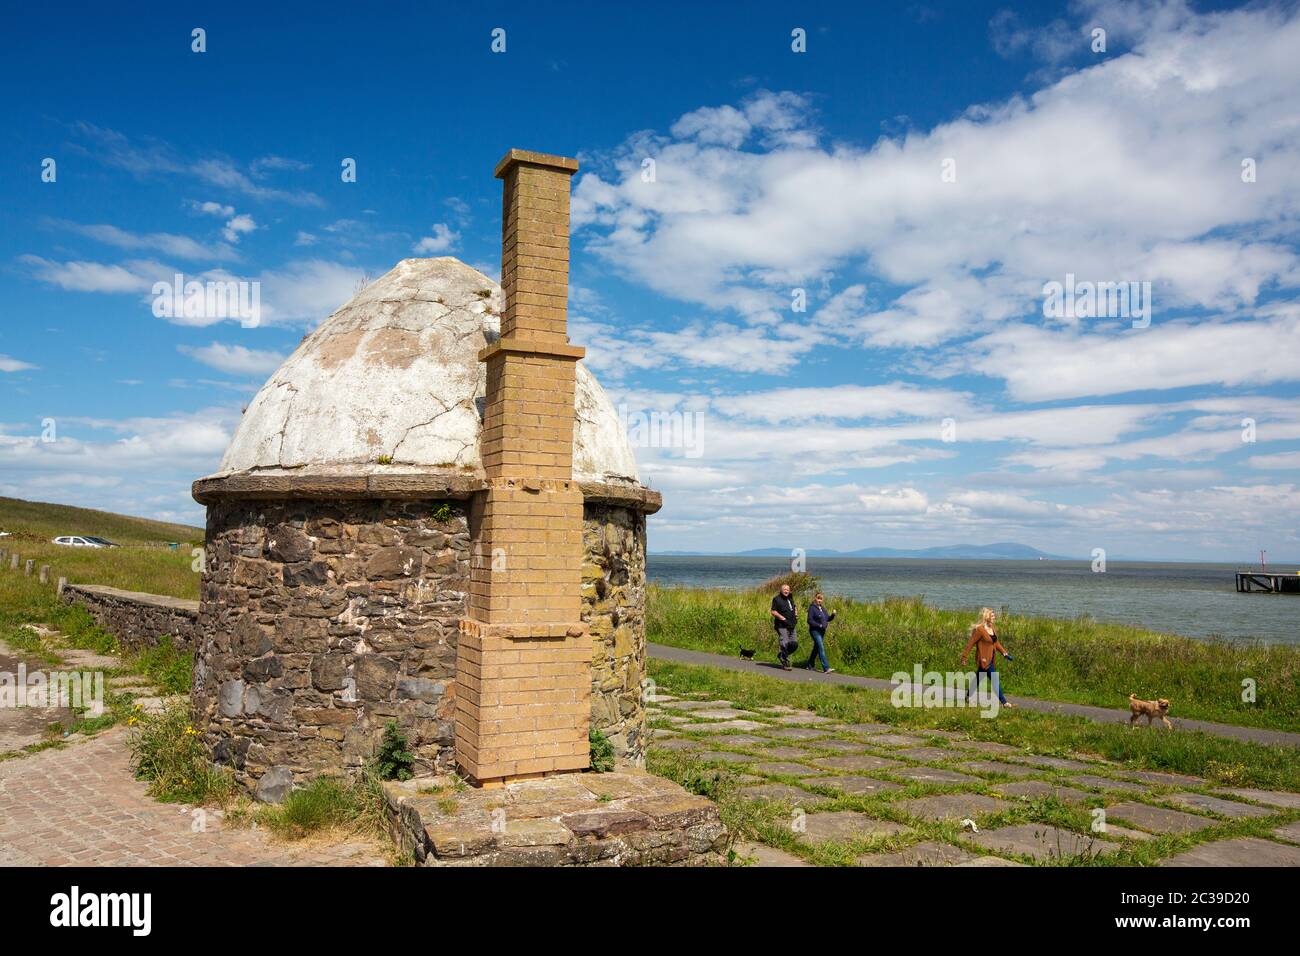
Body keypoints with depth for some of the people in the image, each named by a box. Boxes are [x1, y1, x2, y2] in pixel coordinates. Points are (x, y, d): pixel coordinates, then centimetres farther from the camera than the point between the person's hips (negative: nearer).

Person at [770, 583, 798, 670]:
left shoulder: (790, 599, 18)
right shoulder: (777, 599, -4)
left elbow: (794, 607, 36)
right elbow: (773, 612, -10)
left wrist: (796, 613, 16)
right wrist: (782, 617, -20)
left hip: (791, 626, 7)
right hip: (782, 626, -7)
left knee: (794, 644, 4)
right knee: (784, 644, -10)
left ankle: (781, 655, 25)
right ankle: (785, 663, -1)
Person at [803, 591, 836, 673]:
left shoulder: (823, 608, 13)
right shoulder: (812, 608, -10)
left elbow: (828, 619, 16)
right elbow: (810, 620, -15)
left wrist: (833, 615, -3)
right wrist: (819, 625, -21)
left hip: (822, 631, 8)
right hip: (815, 631, -8)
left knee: (816, 648, 15)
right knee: (821, 649, -14)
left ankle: (809, 665, 27)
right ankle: (826, 668, -19)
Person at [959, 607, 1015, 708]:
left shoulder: (993, 629, 7)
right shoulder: (980, 630, -19)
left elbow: (996, 643, 19)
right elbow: (970, 644, -16)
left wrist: (1005, 653, 8)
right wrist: (964, 659, -14)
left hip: (991, 660, 9)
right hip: (984, 660, -9)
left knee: (978, 678, 20)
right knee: (995, 681, -10)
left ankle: (969, 697, 34)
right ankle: (1004, 702, -7)